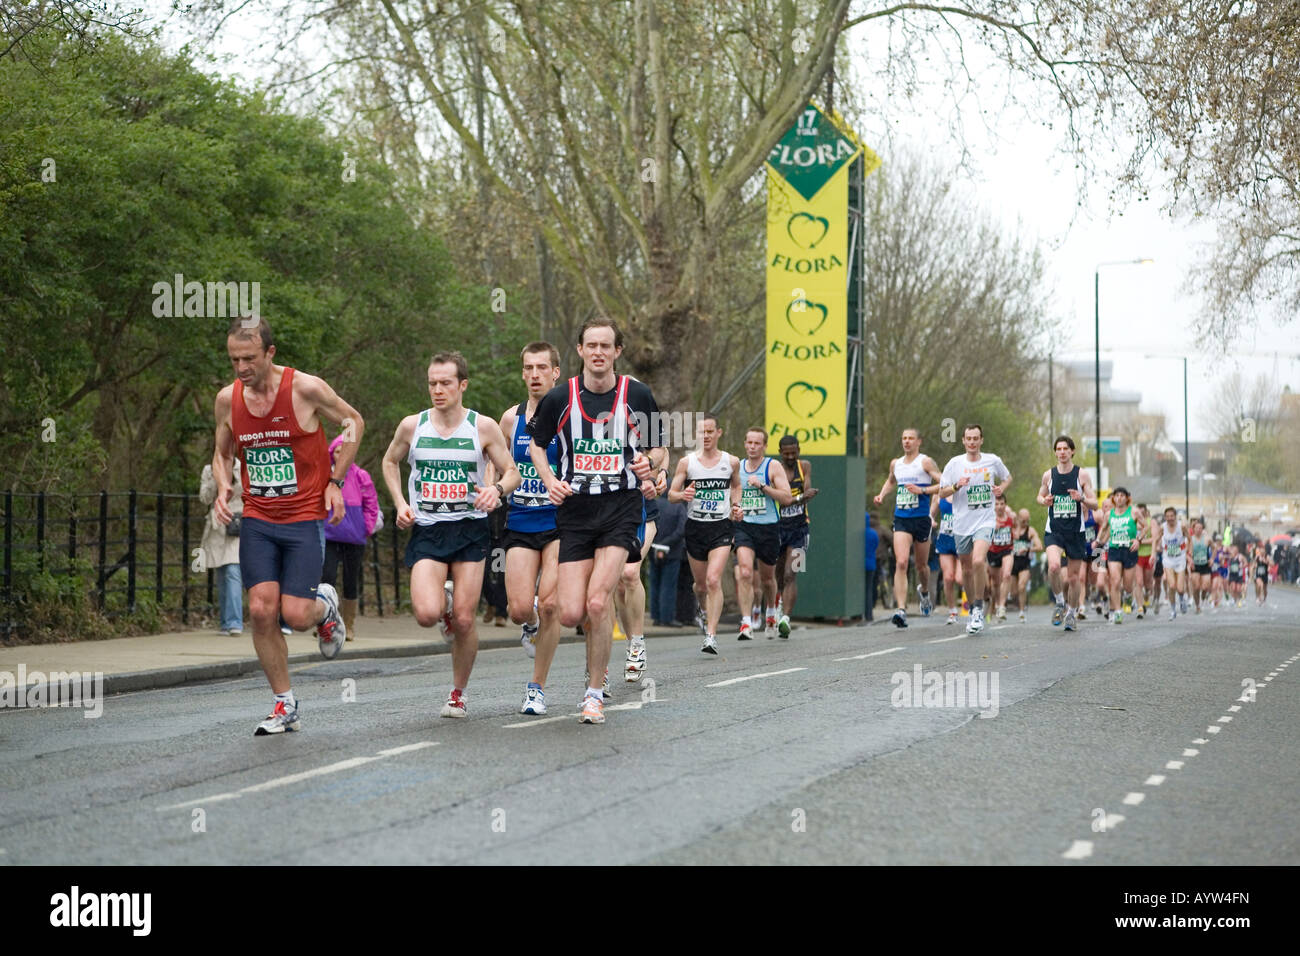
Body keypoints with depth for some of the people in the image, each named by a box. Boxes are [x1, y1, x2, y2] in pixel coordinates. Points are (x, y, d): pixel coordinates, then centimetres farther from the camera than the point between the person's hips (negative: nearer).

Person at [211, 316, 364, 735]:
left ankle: (325, 606, 28)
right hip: (257, 519, 3)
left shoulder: (306, 389, -12)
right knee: (261, 610, -8)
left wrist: (335, 482, 1)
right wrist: (223, 488, -3)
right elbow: (222, 452, 18)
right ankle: (285, 705, 7)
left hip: (305, 517, -3)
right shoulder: (227, 399, 0)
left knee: (295, 615, -11)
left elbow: (353, 422, 5)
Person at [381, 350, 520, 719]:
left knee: (465, 619, -4)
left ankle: (458, 693, 17)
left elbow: (512, 473, 6)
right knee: (427, 614, -19)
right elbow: (390, 462, 20)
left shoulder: (483, 427, -2)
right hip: (426, 530, 1)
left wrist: (497, 488, -17)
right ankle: (442, 610, 20)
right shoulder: (412, 425, 1)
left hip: (470, 530, -1)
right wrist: (400, 503, 6)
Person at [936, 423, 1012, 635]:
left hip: (984, 522, -2)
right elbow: (942, 492, 3)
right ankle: (973, 609, 28)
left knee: (978, 562, -24)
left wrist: (1001, 488, -1)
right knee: (966, 570, 9)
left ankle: (979, 608, -11)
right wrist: (957, 486, -16)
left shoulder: (993, 461, 2)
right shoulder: (954, 464, 0)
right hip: (961, 524, 2)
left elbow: (1007, 477, 20)